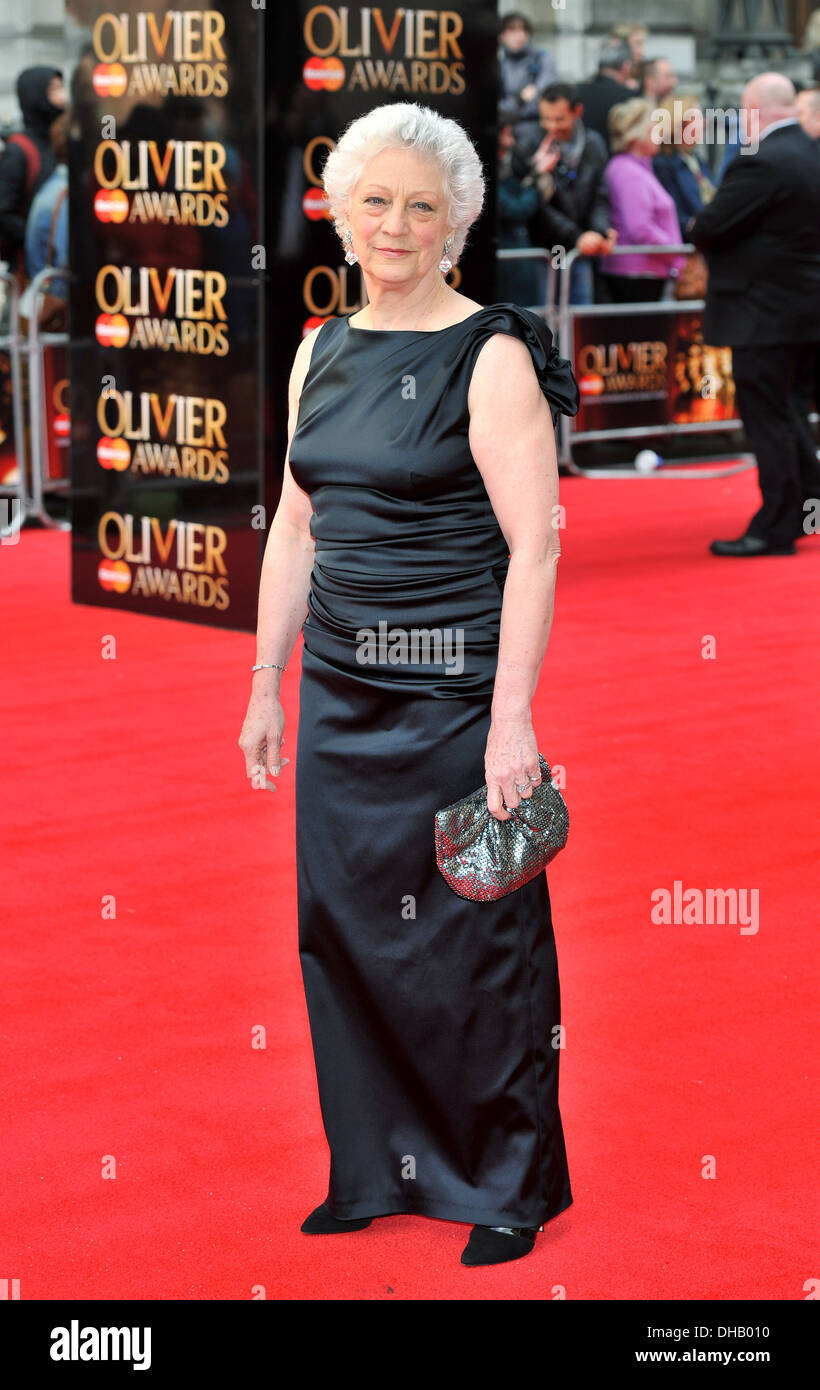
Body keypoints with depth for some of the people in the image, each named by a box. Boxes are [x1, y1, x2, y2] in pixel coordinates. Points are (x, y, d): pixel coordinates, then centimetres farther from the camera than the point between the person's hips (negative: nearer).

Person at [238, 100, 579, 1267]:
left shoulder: (491, 357, -9)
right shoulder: (321, 353, 10)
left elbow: (535, 546, -14)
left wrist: (511, 719, -19)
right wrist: (268, 682, 13)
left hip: (452, 686, -6)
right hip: (340, 688, 6)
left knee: (477, 933, 2)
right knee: (345, 925, 10)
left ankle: (510, 1185, 18)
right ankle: (382, 1169, 27)